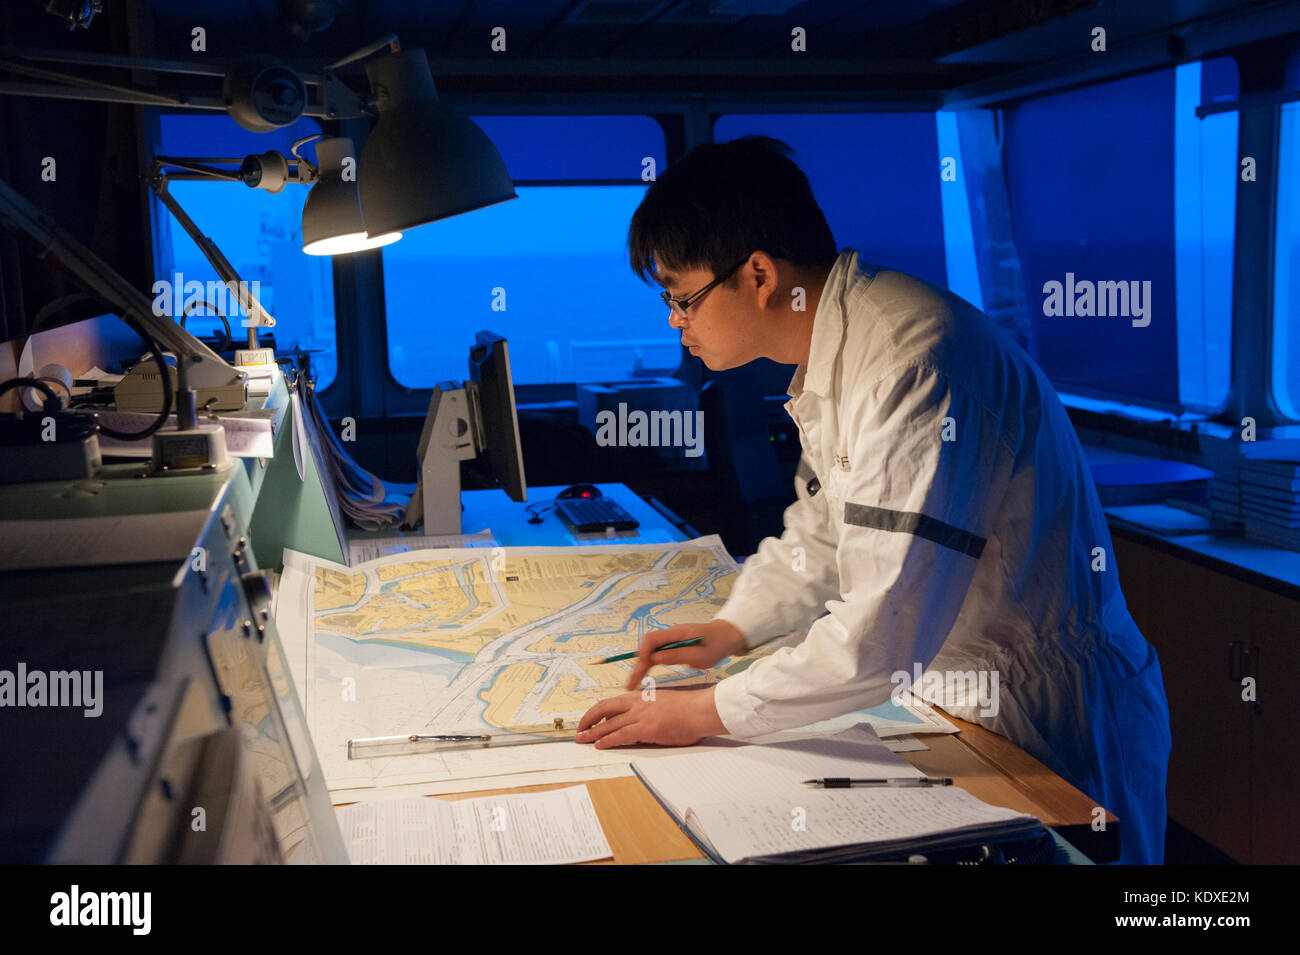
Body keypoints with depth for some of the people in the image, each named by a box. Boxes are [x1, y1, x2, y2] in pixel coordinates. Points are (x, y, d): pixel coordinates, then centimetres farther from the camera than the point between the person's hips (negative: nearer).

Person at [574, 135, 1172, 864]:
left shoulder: (912, 365, -29)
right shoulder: (838, 350, 3)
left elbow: (885, 633, -32)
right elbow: (830, 521, 19)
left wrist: (709, 712, -22)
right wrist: (734, 628, 7)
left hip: (1053, 726, -9)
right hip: (968, 694, 9)